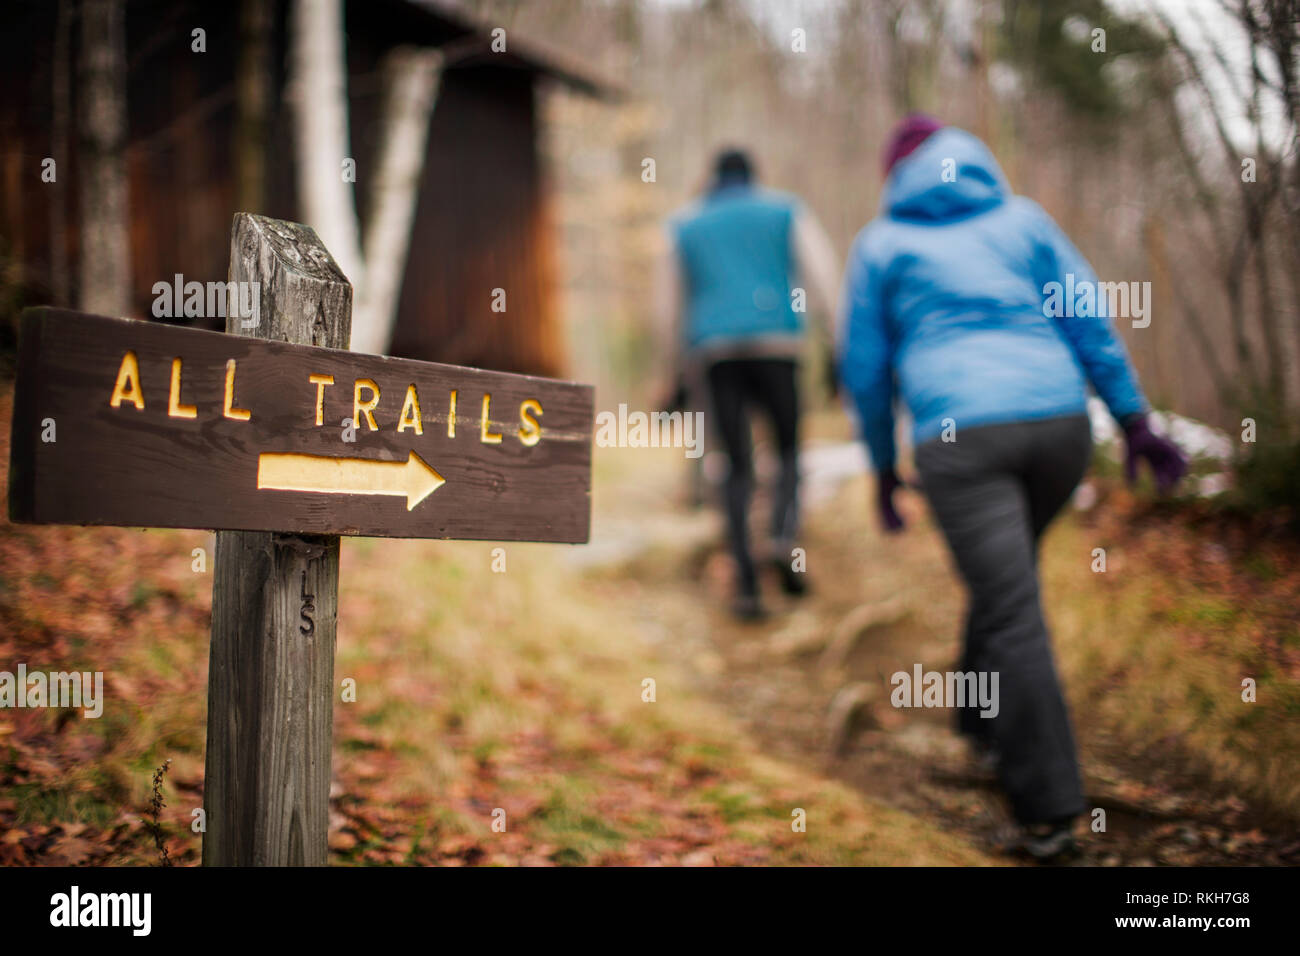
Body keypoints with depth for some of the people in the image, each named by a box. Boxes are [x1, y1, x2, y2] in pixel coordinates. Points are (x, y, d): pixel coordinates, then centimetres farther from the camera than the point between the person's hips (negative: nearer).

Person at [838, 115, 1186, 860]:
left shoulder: (881, 243, 13)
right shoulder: (1022, 216, 18)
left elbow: (865, 368, 11)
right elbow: (1088, 319, 10)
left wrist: (884, 465, 20)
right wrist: (1136, 421, 10)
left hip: (960, 437, -4)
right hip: (1058, 422, 4)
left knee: (1014, 615, -6)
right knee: (1008, 569, 28)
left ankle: (1049, 809, -7)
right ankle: (985, 723, 38)